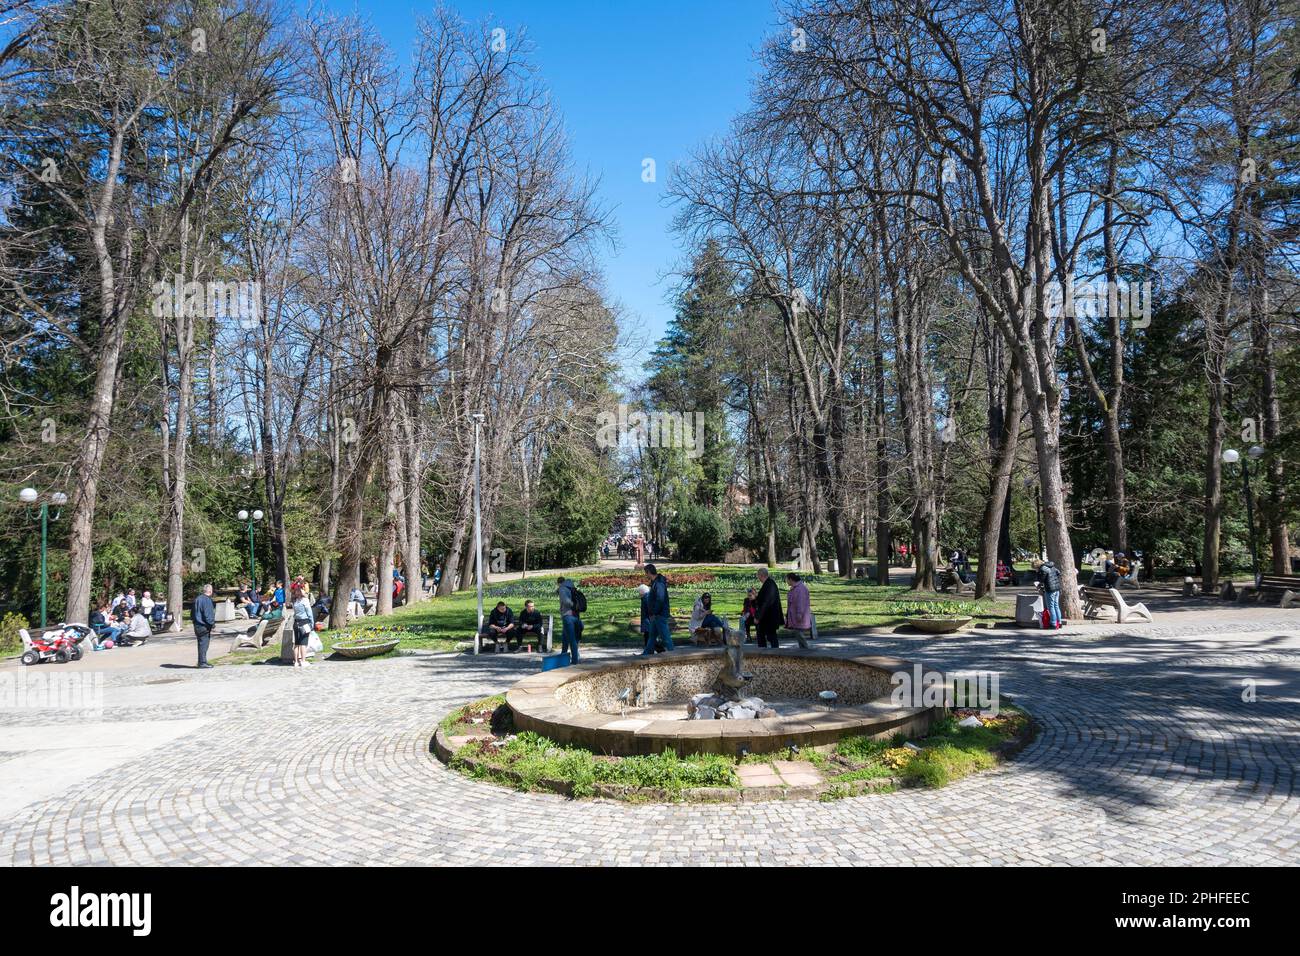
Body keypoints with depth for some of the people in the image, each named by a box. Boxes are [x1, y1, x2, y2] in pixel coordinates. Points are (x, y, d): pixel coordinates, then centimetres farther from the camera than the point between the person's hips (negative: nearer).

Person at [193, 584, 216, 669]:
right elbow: (208, 614, -20)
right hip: (204, 626, -9)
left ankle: (202, 662, 22)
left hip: (197, 625, 9)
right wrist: (212, 623, -11)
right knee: (204, 644, -5)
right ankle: (202, 662, -3)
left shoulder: (197, 599, 13)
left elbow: (192, 614, 20)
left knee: (201, 644, 15)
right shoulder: (207, 600, -16)